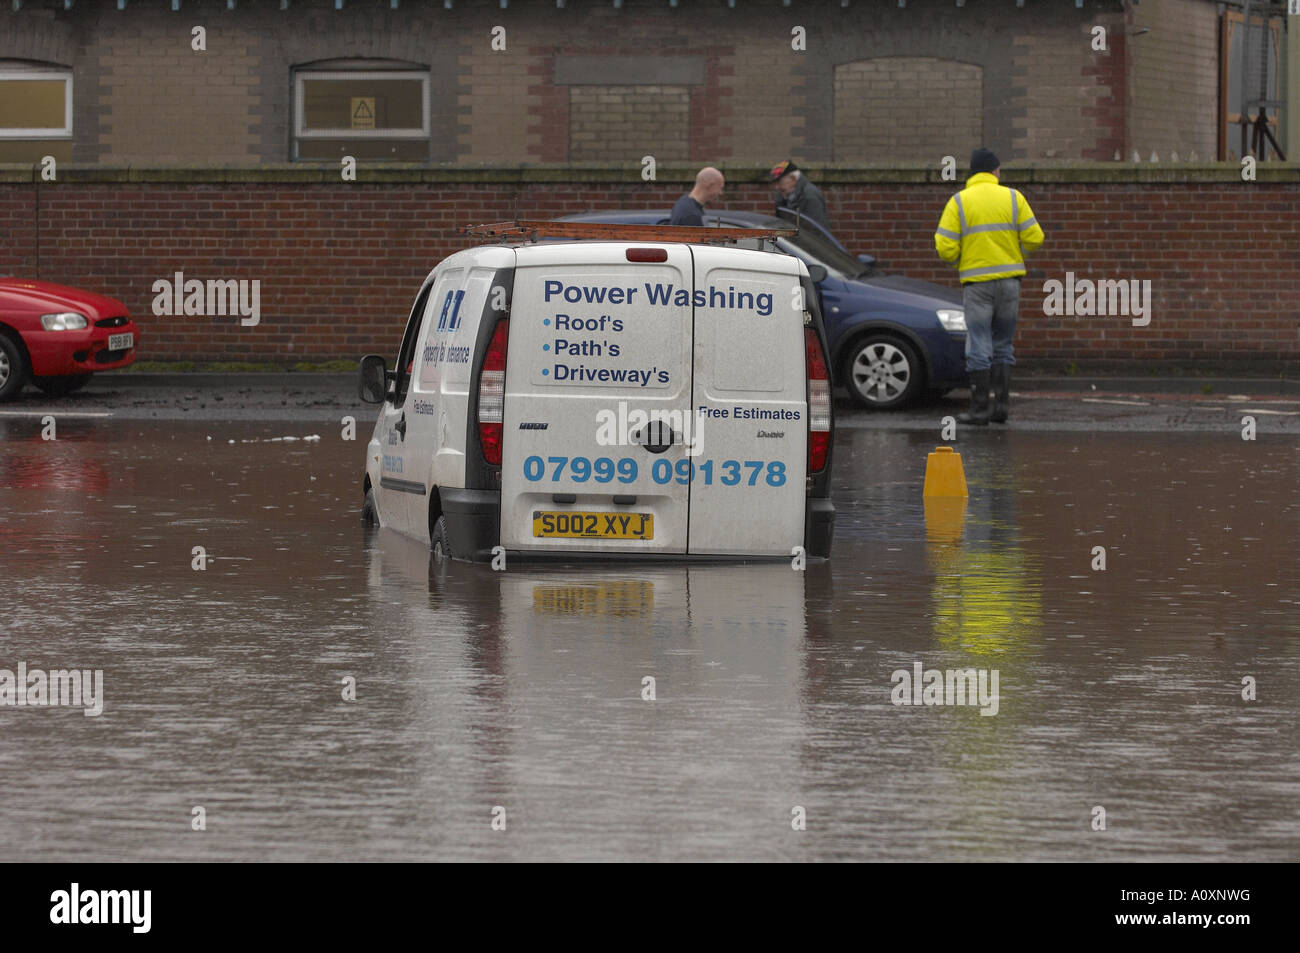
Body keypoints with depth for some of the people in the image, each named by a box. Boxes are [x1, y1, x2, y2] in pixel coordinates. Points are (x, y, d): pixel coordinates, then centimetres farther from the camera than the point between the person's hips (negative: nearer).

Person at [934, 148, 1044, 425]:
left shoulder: (959, 202, -3)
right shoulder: (1013, 198, 2)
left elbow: (946, 248, -9)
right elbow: (1034, 238, -1)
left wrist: (959, 261, 13)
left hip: (977, 282, -2)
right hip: (1009, 280, 2)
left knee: (979, 347, 0)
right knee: (1002, 345, 13)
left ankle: (979, 409, -2)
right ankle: (1002, 403, 7)